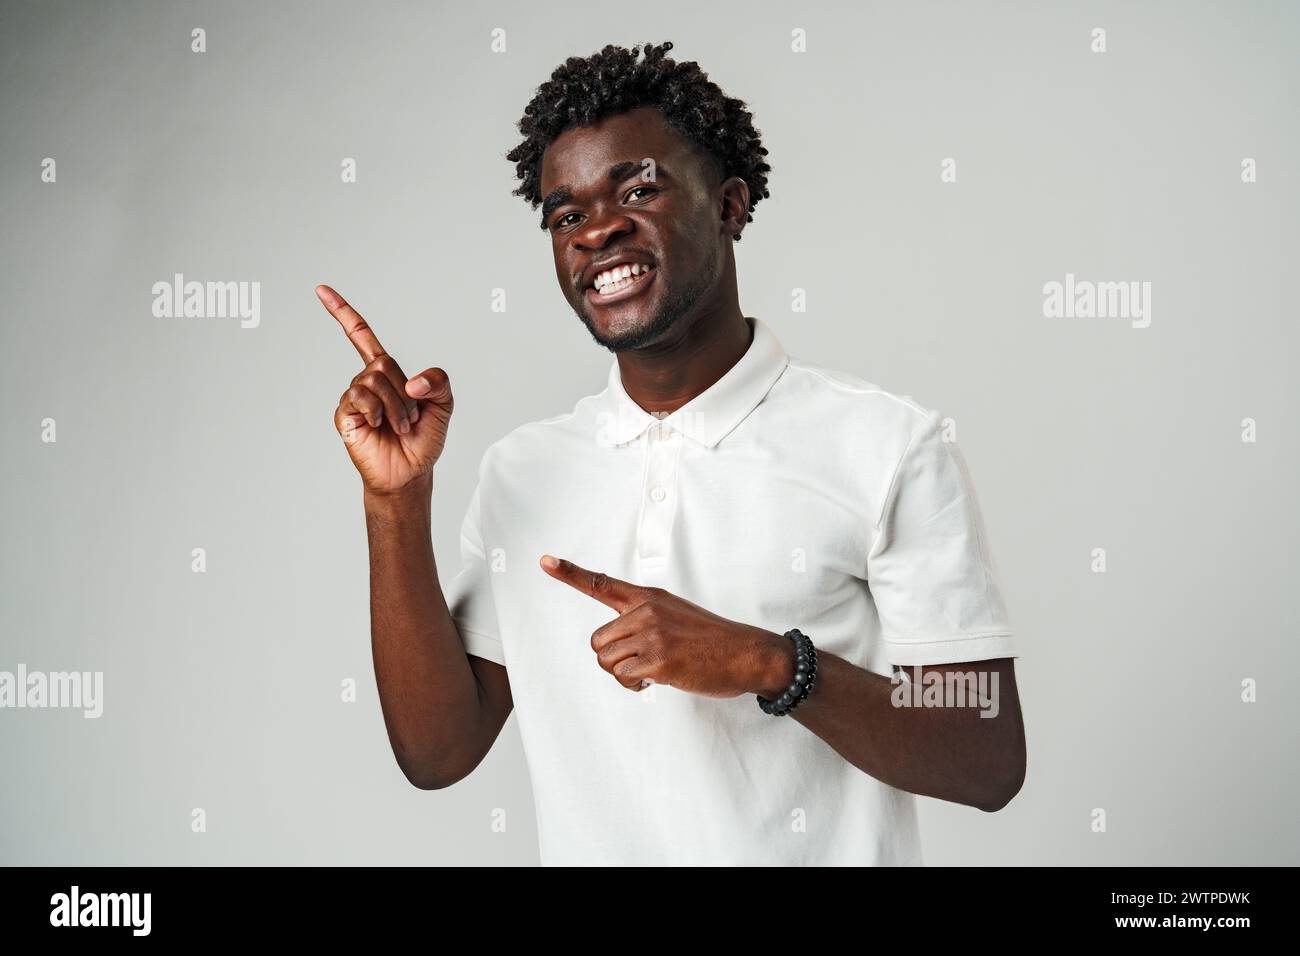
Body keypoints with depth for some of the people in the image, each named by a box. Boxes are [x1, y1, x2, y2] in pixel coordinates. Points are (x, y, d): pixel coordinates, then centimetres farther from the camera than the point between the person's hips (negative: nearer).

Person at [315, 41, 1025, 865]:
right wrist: (399, 499, -11)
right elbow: (438, 752, -3)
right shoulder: (520, 473, 0)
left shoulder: (890, 449, -13)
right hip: (585, 843, 3)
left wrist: (767, 664, -26)